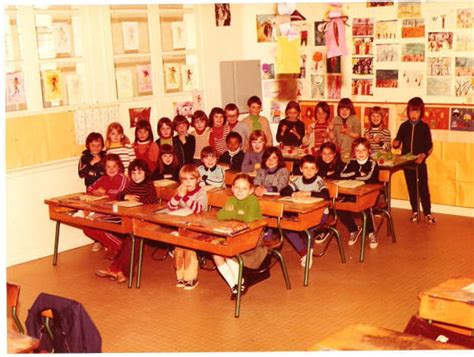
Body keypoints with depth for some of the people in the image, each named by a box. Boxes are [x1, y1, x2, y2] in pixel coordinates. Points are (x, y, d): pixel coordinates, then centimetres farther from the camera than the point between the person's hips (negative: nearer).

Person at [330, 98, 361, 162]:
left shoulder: (355, 119, -1)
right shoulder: (335, 120, 6)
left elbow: (358, 135, -4)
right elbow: (333, 138, 7)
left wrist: (347, 132, -19)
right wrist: (331, 130, -12)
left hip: (351, 151, -2)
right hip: (338, 150, 2)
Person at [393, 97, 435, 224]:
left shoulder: (424, 127, -3)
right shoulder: (404, 126, 3)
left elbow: (429, 146, -3)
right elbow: (397, 142, 7)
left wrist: (424, 155, -20)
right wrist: (395, 143, -16)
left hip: (420, 162, -2)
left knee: (423, 187, -2)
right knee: (411, 187, 9)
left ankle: (428, 213, 5)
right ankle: (415, 212, 19)